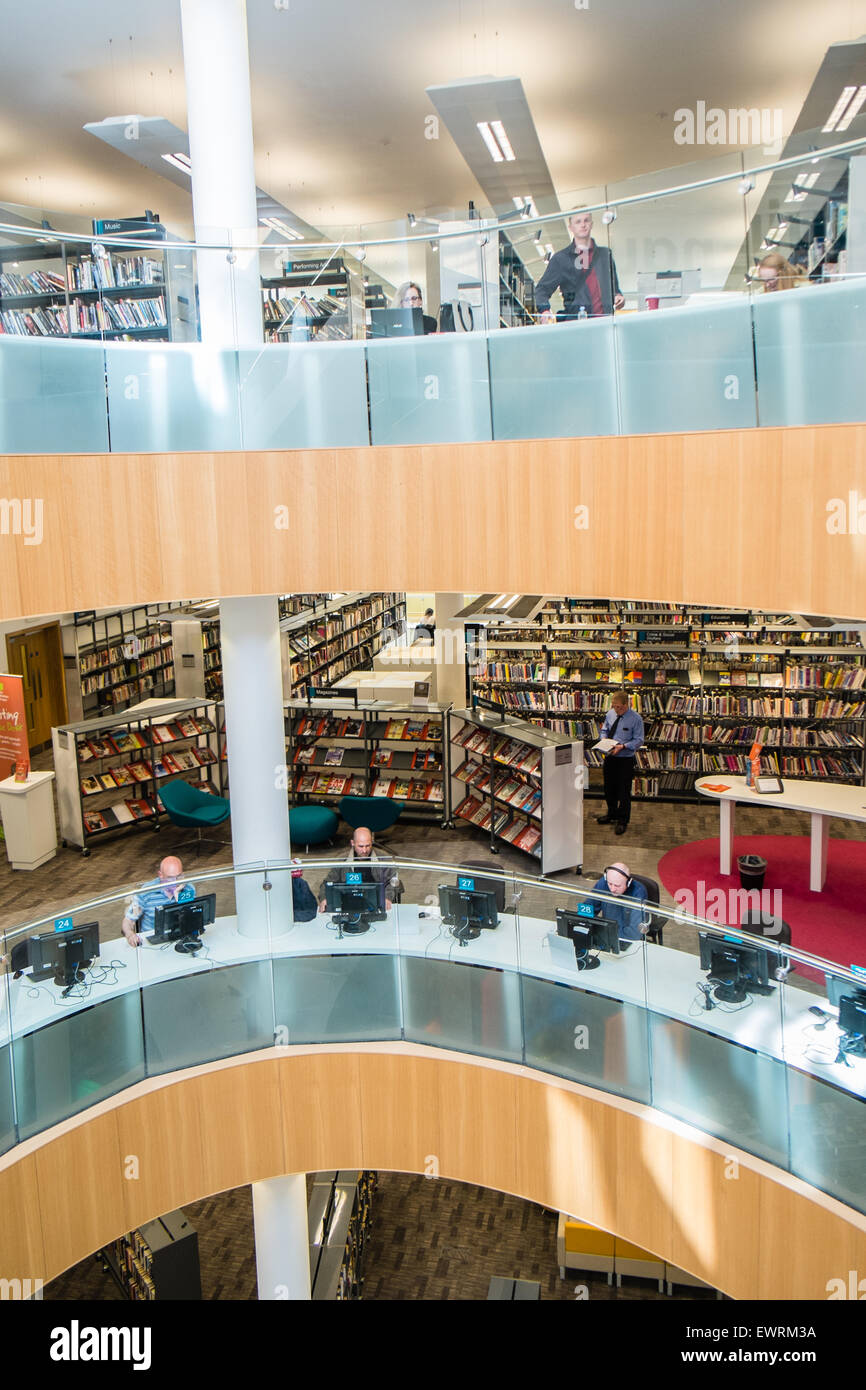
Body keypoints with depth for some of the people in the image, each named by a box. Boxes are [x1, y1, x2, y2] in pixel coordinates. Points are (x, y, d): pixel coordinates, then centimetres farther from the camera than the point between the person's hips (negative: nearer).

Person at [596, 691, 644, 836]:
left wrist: (623, 746, -25)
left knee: (624, 791, 3)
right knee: (609, 788, 18)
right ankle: (611, 814, 39)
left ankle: (622, 821, 18)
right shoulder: (610, 714, 2)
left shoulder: (636, 719, -14)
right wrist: (604, 739, -6)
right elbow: (604, 729, 16)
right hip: (610, 757, 5)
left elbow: (638, 740, -12)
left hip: (625, 760, -5)